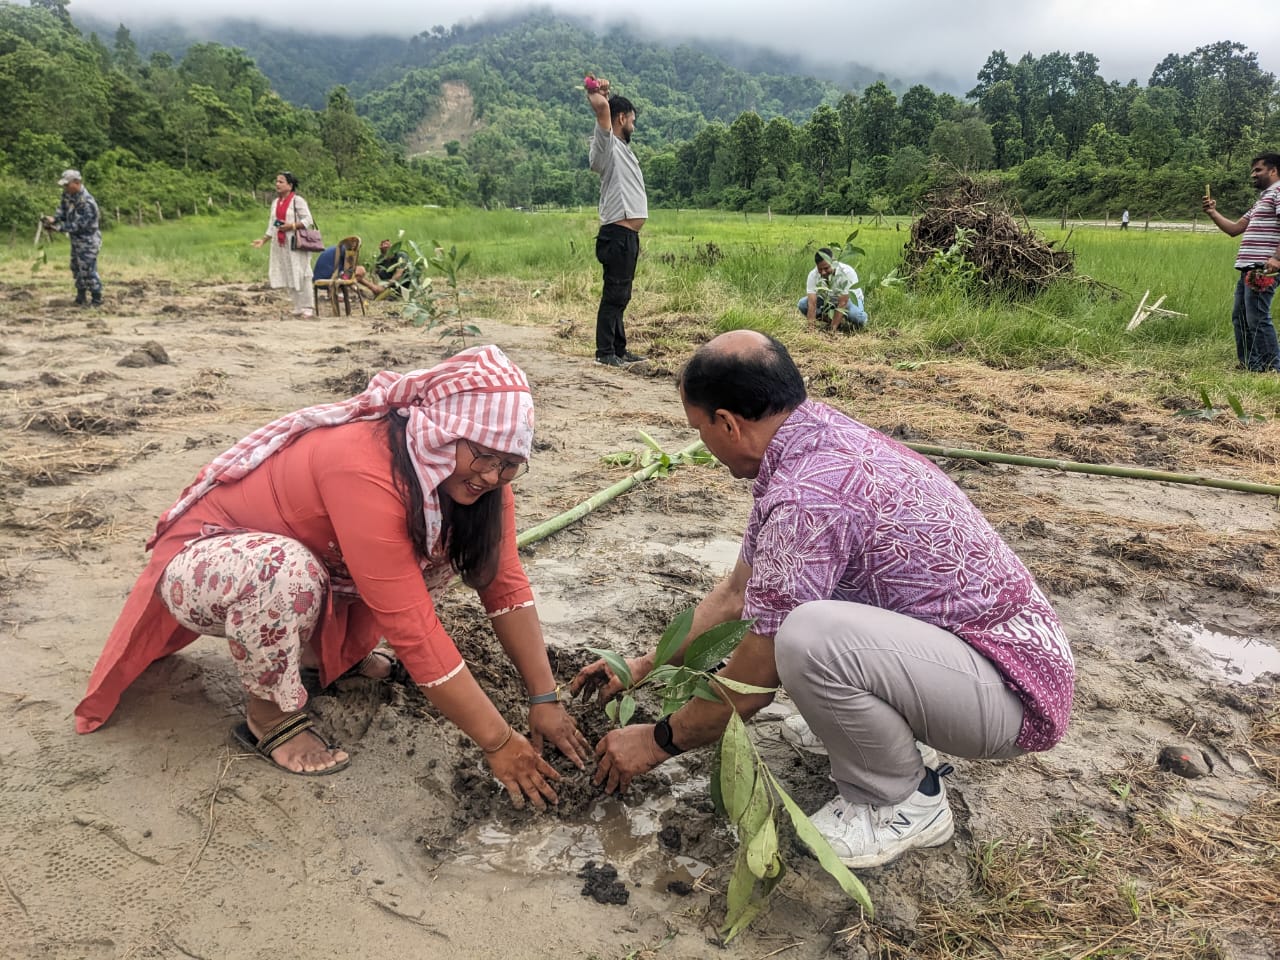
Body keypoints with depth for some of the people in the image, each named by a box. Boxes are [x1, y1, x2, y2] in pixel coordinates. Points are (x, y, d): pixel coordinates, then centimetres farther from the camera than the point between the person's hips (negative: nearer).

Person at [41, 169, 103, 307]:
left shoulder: (87, 203, -27)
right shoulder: (68, 194, 0)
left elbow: (78, 225, -27)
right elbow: (62, 210, 8)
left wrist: (59, 228, -29)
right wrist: (54, 219, -12)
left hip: (88, 242, -9)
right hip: (76, 240, 9)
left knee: (88, 271, -6)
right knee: (77, 269, 17)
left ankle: (96, 299, 7)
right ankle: (81, 298, 30)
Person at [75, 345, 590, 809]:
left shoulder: (470, 472, -15)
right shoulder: (365, 468, -38)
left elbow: (504, 584, -12)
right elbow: (412, 627, -38)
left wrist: (545, 699, -18)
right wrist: (499, 742, -32)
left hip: (317, 558, 7)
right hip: (201, 561, -7)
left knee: (449, 543, -7)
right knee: (289, 571, -39)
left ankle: (333, 650, 9)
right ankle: (271, 717, -10)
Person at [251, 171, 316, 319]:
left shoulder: (297, 201, -6)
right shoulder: (275, 202, 15)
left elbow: (308, 220, -10)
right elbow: (272, 225, 17)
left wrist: (291, 226, -20)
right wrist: (263, 239, 9)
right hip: (281, 245, 7)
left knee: (300, 276, -6)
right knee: (287, 276, 6)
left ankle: (306, 308, 0)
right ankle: (297, 308, 13)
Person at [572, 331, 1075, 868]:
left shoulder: (809, 493, -27)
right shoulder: (825, 436, 2)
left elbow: (755, 680, -17)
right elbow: (737, 591, 14)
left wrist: (659, 741, -1)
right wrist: (645, 665, 20)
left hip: (1010, 690, -9)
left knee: (808, 637, -34)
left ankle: (902, 804, -5)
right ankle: (897, 736, 15)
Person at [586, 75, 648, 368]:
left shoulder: (621, 147, 20)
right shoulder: (607, 145, -9)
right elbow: (602, 107, -24)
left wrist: (601, 91, 23)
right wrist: (594, 92, -3)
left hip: (628, 236, 10)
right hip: (618, 236, -10)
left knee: (620, 296, 13)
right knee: (613, 295, -6)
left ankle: (618, 349, 20)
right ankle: (604, 352, -2)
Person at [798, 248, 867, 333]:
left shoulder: (847, 273, -32)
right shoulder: (813, 275, -23)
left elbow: (842, 304, -34)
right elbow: (812, 303, -30)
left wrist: (832, 329, -39)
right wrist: (811, 327, -42)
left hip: (850, 299, -4)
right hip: (828, 300, 4)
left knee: (856, 315, -38)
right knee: (802, 304, -21)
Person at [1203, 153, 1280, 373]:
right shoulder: (1261, 201, 27)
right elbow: (1234, 229, 27)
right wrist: (1213, 214, 14)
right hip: (1249, 269, 10)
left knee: (1257, 318, -11)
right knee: (1240, 317, 12)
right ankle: (1249, 364, 18)